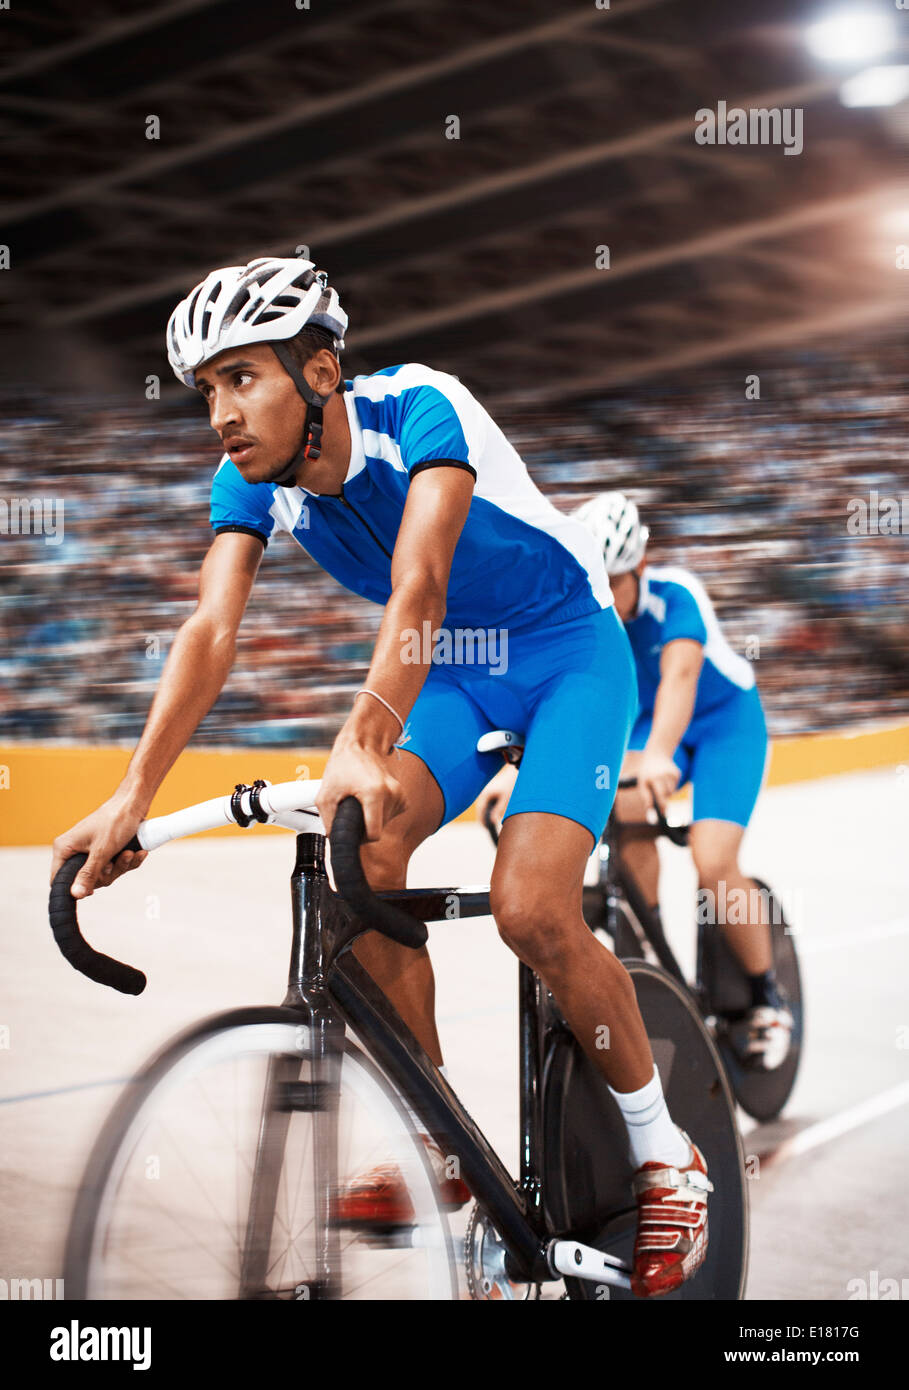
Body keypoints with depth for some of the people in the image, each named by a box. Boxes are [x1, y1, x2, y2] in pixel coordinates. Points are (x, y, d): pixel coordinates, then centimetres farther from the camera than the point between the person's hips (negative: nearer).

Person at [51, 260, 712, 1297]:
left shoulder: (417, 408, -28)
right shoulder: (250, 479, -12)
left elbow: (417, 585, -43)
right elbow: (211, 630, -22)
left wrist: (362, 743, -58)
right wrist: (132, 795, -36)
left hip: (569, 652, -5)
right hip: (451, 672, 6)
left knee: (530, 910, -23)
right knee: (356, 857, -20)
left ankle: (666, 1159, -1)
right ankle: (432, 1146, -4)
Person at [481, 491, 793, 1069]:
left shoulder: (675, 595, -32)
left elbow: (679, 676, -49)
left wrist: (658, 756, -67)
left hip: (727, 719, -4)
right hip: (645, 720, 4)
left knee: (713, 865, -21)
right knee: (627, 808, -29)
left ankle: (767, 999, 3)